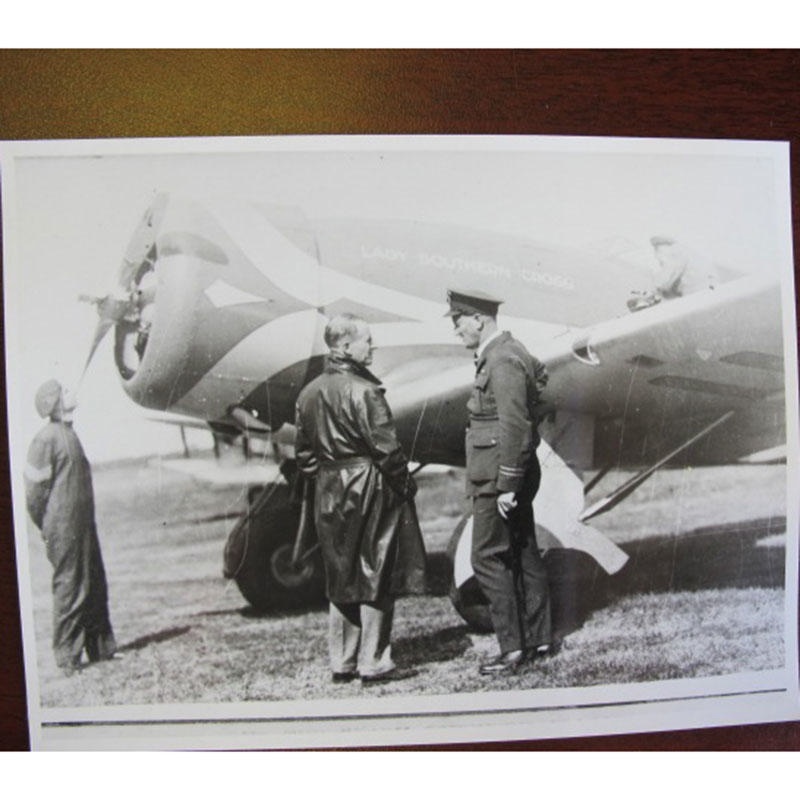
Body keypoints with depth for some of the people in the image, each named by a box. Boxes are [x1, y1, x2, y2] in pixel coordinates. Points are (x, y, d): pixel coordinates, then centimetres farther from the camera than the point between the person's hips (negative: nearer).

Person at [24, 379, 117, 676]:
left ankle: (101, 648, 25)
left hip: (83, 525, 9)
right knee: (70, 589, -1)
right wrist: (48, 529, -6)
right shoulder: (45, 439, -15)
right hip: (64, 529, -9)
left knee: (96, 587, 13)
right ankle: (67, 659, 11)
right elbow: (34, 492, -15)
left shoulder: (69, 434, 14)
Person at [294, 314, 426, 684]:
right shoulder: (363, 391, -17)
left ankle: (342, 663, 24)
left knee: (341, 580, 16)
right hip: (369, 492, -7)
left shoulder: (309, 393, 7)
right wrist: (405, 484, -5)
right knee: (375, 578, 4)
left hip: (328, 495, 8)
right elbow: (386, 448, -18)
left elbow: (304, 451, 12)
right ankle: (374, 664, 12)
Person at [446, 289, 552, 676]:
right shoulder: (504, 353, 13)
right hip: (513, 475, 10)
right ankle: (537, 638, 25)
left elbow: (515, 429, -22)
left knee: (488, 558, -3)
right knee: (524, 555, 15)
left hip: (499, 478, -10)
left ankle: (513, 648, 3)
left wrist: (506, 485, -21)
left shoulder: (503, 361, -17)